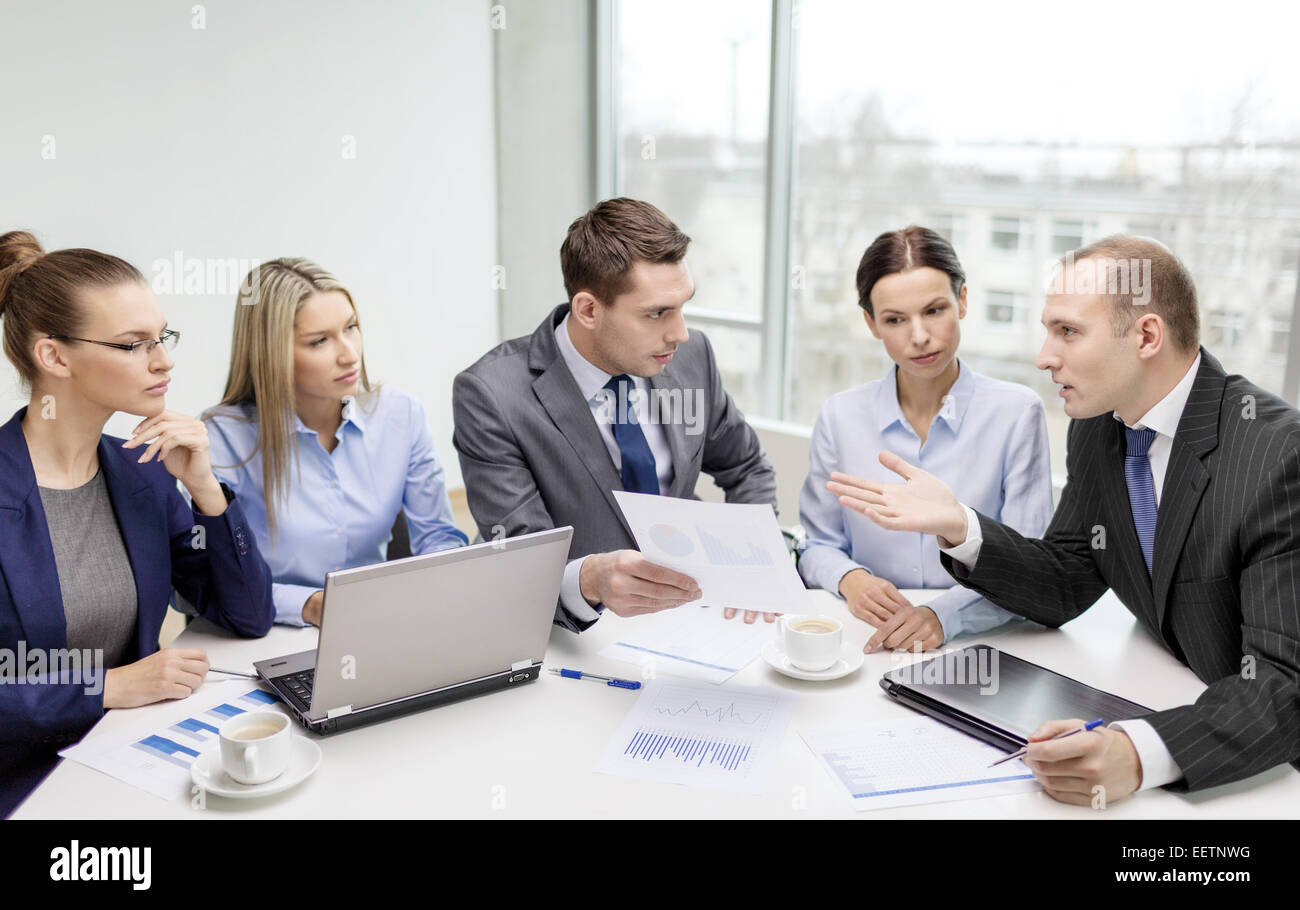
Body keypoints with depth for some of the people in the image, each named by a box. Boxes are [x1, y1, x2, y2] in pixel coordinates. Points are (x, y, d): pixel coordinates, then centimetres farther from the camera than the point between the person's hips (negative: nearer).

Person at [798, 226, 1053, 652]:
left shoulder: (1016, 412, -2)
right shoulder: (840, 416, 4)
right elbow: (819, 546, 11)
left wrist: (945, 614, -22)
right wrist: (849, 579, -11)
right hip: (864, 641, 2)